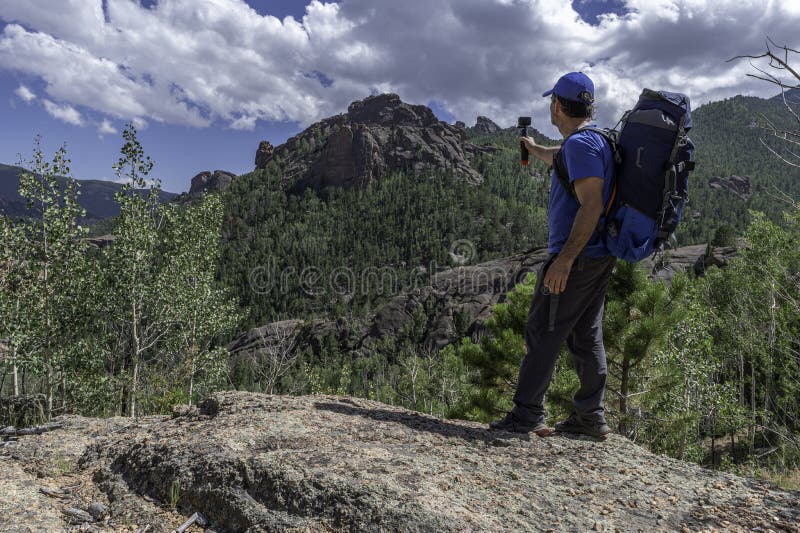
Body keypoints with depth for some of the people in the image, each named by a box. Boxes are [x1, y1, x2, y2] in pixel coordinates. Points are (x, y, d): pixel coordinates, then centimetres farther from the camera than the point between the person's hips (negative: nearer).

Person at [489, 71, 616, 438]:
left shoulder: (580, 143, -14)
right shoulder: (595, 141, 18)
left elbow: (592, 204, -23)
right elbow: (560, 160, 41)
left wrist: (565, 257, -26)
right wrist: (533, 148, 58)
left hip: (577, 257, -10)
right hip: (600, 258, 10)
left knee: (542, 332, -5)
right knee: (587, 336, 12)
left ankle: (527, 414, 0)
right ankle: (591, 417, 19)